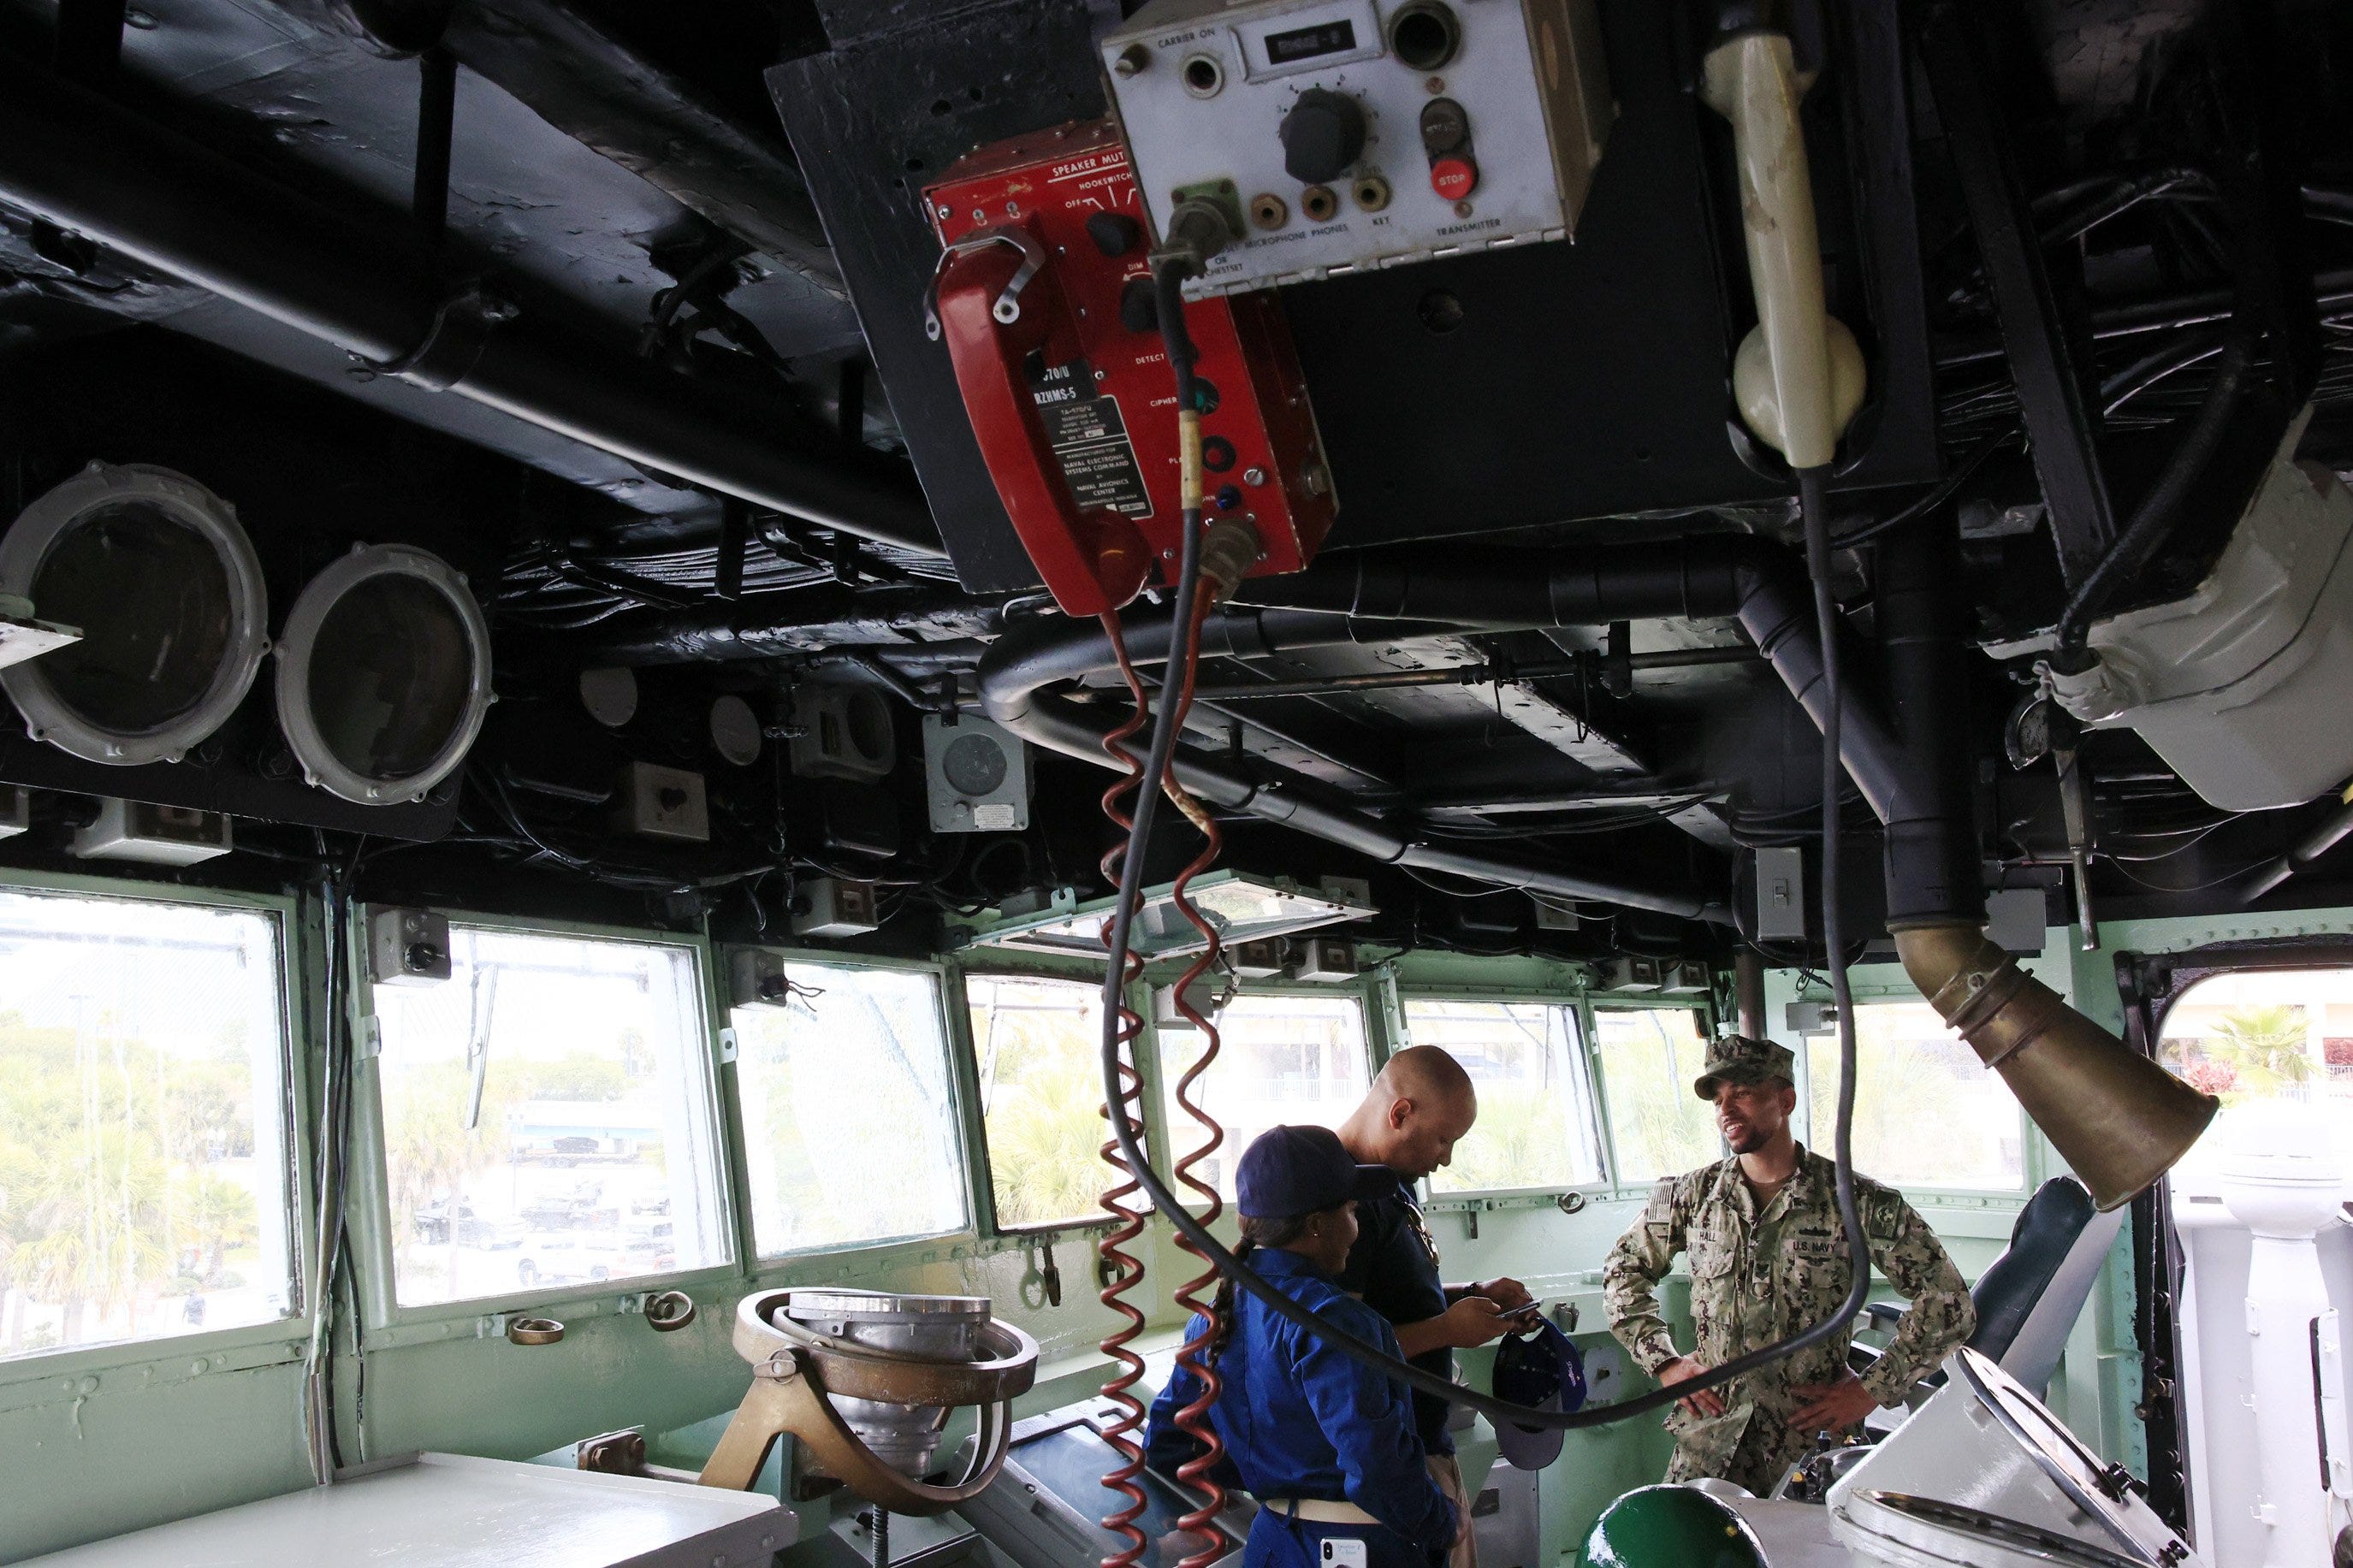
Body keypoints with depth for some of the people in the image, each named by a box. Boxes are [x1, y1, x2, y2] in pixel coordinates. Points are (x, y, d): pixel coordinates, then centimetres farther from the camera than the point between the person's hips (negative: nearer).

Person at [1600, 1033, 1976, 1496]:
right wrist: (1665, 1362, 6)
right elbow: (1624, 1270, 17)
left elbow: (1949, 1300, -2)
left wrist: (1872, 1389, -5)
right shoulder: (1691, 1196, 4)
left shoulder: (1858, 1201, -5)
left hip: (1813, 1447, -2)